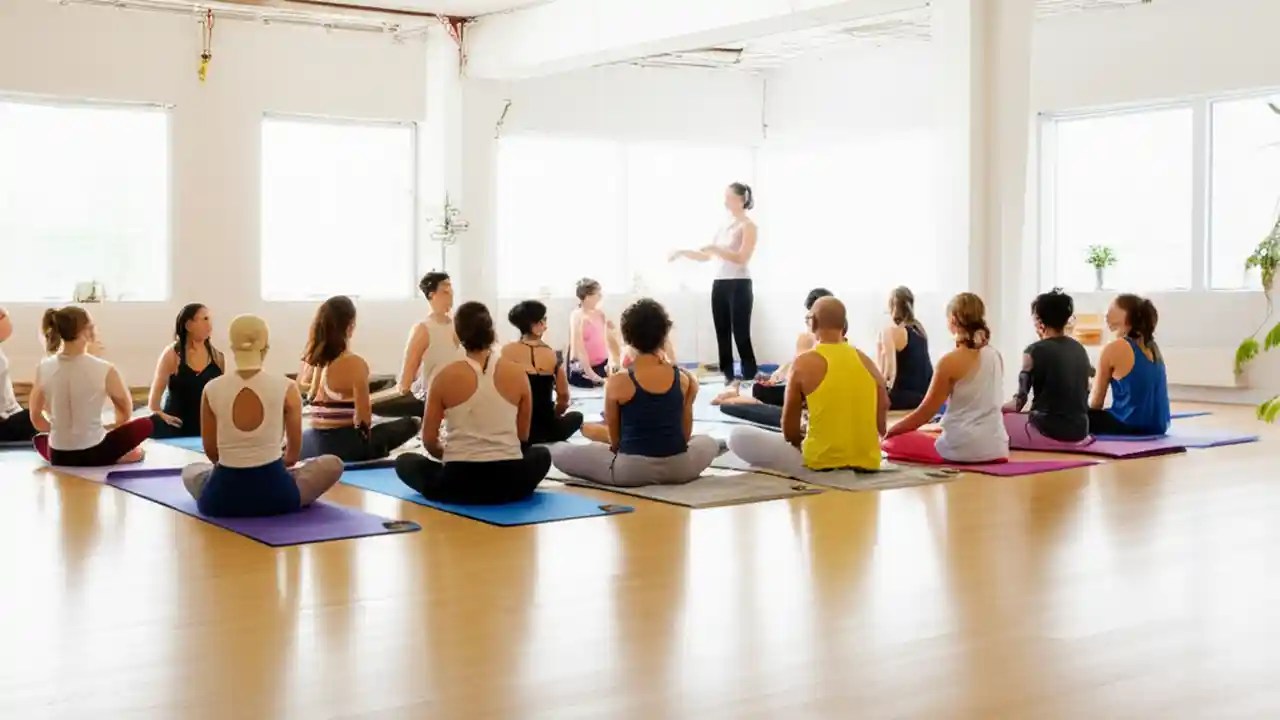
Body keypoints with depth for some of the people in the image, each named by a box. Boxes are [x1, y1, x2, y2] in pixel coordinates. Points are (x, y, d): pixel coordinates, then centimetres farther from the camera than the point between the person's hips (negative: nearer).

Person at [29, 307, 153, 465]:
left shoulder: (43, 368, -5)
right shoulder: (104, 370, -15)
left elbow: (36, 418, 5)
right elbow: (126, 411, 2)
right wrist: (115, 434, 22)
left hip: (58, 457, 4)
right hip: (94, 454, -4)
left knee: (39, 438, 40)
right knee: (145, 424, 20)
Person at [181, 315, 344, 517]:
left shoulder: (211, 390, -4)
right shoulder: (286, 388, -8)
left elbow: (211, 451, 8)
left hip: (221, 498, 3)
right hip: (275, 494, -2)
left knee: (190, 471, 38)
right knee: (333, 464, 24)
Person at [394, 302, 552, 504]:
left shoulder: (446, 376, -3)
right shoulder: (517, 373, 1)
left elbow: (429, 441, 4)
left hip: (460, 483, -1)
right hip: (510, 482, 1)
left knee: (404, 462, 27)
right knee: (541, 454, 35)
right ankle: (504, 492, 21)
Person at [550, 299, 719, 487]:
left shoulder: (617, 383, -8)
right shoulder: (684, 379, 0)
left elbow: (614, 438, 3)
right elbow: (686, 434, 9)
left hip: (632, 470, -3)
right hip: (678, 469, 3)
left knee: (558, 452, 9)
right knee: (709, 443, 37)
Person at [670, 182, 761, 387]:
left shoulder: (748, 226, -3)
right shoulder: (725, 227, 17)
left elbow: (742, 258, -16)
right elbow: (706, 256, 20)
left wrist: (715, 249, -20)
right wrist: (683, 252, 9)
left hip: (739, 285, -7)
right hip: (720, 285, 7)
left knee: (741, 335, -9)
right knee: (722, 335, 4)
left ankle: (750, 380, -6)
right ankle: (729, 378, 7)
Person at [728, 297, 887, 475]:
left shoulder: (805, 363, -9)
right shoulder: (867, 362, 2)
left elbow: (789, 430, -3)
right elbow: (881, 428, 6)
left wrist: (802, 442, 18)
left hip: (820, 464, -6)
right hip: (867, 464, 6)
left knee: (738, 436, 2)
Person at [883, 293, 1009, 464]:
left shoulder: (950, 361, -12)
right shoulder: (995, 355, 7)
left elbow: (925, 412, -6)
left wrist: (889, 430, 8)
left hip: (963, 449, -7)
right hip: (996, 448, 7)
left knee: (894, 441, 10)